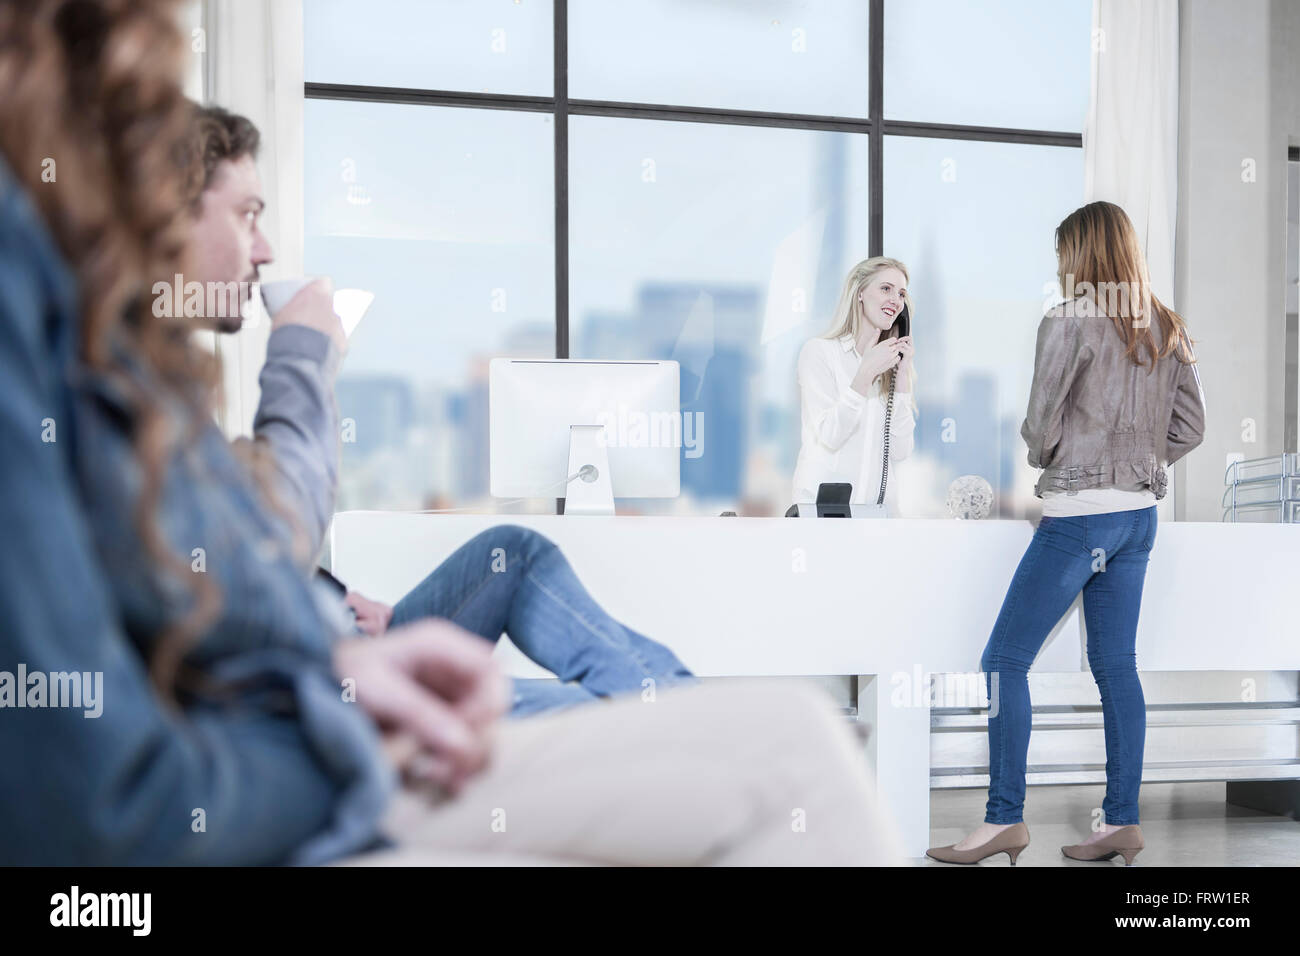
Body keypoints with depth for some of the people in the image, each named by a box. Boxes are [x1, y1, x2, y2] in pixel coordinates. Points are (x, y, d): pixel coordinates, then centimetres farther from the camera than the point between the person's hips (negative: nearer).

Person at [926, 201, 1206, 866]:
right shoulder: (1167, 330, 10)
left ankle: (1004, 818, -5)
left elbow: (1040, 425, -11)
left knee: (1005, 660, -2)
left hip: (1078, 513, -8)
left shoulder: (1069, 322, -11)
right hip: (1139, 514, 8)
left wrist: (1041, 456, 10)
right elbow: (1190, 426, 11)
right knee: (1116, 667, 10)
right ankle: (1122, 822, 11)